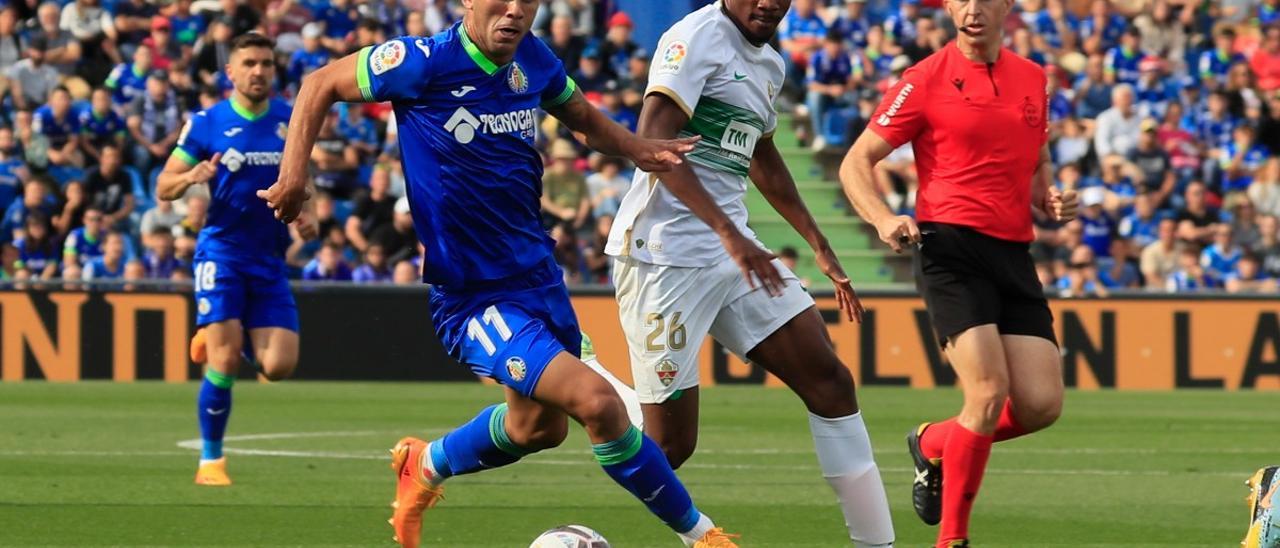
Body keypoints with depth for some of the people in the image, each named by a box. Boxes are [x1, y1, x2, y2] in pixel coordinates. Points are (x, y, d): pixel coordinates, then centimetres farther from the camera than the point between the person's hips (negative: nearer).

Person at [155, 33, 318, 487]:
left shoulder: (289, 120, 5)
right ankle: (210, 460, 1)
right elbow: (163, 188, 0)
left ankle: (217, 338, 25)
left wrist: (304, 213, 2)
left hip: (269, 258, 3)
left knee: (279, 366, -7)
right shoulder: (206, 124, -2)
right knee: (224, 363, -14)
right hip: (222, 250, -3)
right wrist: (191, 177, -22)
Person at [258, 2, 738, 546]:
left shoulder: (532, 60, -1)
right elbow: (321, 85, -5)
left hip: (538, 273, 8)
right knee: (596, 400, -22)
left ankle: (427, 464, 52)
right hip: (471, 294, -8)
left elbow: (583, 116, 18)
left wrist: (635, 148, -1)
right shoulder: (428, 62, -18)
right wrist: (293, 171, -15)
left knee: (540, 427, 24)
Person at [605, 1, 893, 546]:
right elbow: (653, 140, -24)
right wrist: (729, 233, -31)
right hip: (666, 252, -9)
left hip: (732, 251, 9)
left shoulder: (769, 65, 15)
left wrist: (819, 247, 34)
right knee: (671, 444, -10)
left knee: (829, 380, 2)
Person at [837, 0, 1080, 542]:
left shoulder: (1031, 79, 14)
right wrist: (883, 219, -18)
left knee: (1041, 404, -4)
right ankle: (951, 537, -3)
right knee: (990, 392, -18)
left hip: (1014, 252, 6)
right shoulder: (927, 79, -2)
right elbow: (856, 162, 0)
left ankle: (934, 445, 25)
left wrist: (1051, 201, 7)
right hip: (950, 247, -6)